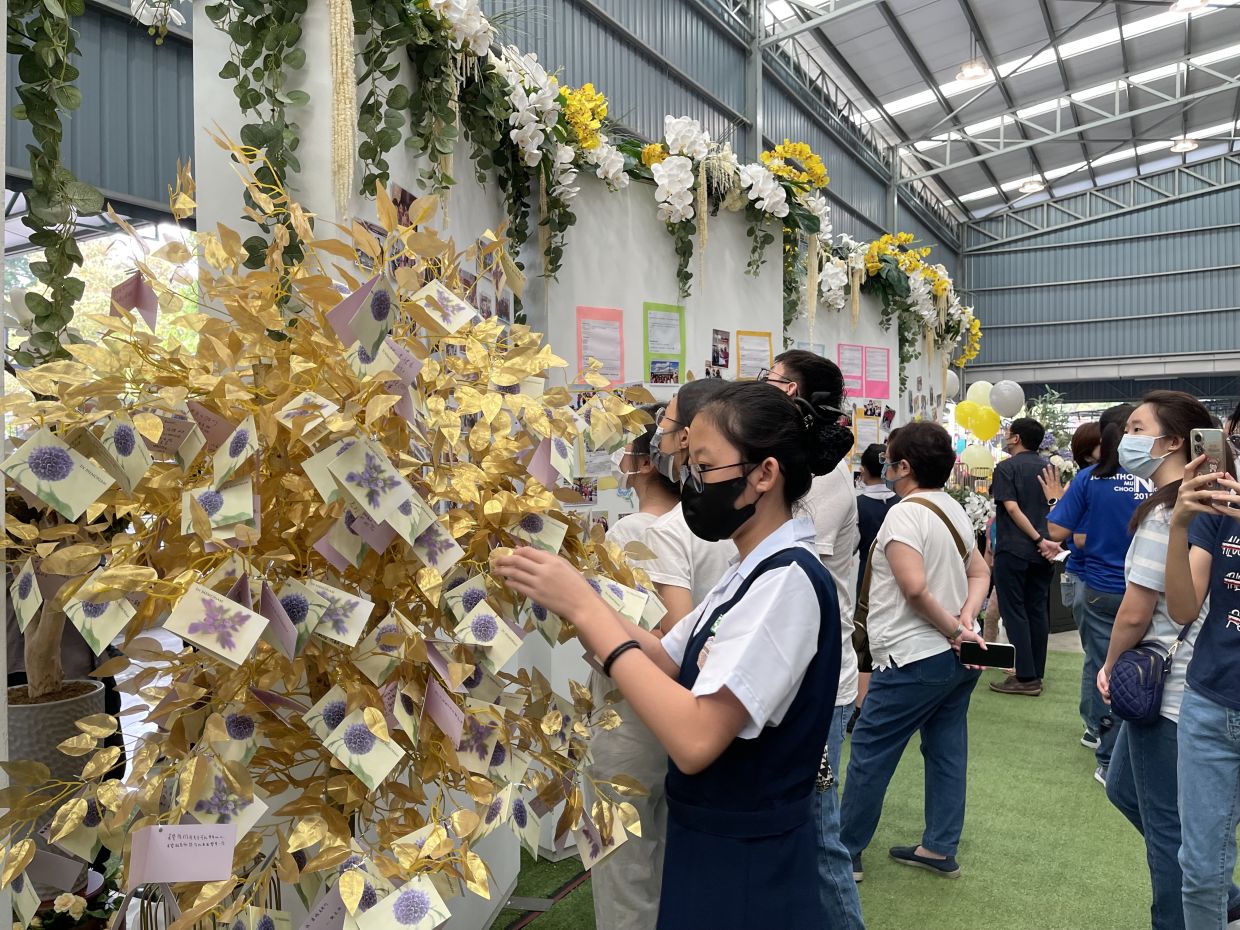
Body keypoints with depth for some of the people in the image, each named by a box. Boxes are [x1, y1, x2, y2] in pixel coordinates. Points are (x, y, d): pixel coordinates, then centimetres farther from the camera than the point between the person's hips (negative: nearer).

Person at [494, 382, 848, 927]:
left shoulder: (788, 580, -24)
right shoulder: (752, 574, 7)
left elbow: (695, 739, -32)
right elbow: (667, 660, 5)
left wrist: (584, 609, -29)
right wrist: (567, 593, -7)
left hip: (746, 866, -8)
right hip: (715, 842, 8)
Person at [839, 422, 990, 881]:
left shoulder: (905, 514, -18)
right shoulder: (954, 509, 10)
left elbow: (915, 587, -27)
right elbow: (980, 573, 14)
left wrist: (954, 629, -15)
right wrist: (965, 619, -1)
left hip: (914, 658, -9)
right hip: (958, 656, 9)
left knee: (869, 753, 4)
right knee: (947, 752, 16)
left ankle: (846, 851, 15)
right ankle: (940, 849, 26)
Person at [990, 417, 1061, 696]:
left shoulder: (1006, 468, -7)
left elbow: (1012, 508, -17)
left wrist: (1040, 540, -16)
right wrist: (1046, 540, 4)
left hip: (1013, 550, -6)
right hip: (1041, 555, 7)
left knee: (1015, 612, -1)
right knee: (1038, 611, 11)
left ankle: (1025, 677, -2)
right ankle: (1036, 673, 17)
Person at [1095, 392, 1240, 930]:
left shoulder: (1165, 512, -22)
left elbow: (1135, 613, -21)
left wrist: (1110, 666, -3)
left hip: (1167, 688, -9)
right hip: (1183, 680, 9)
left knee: (1166, 823, 7)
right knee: (1123, 785, 24)